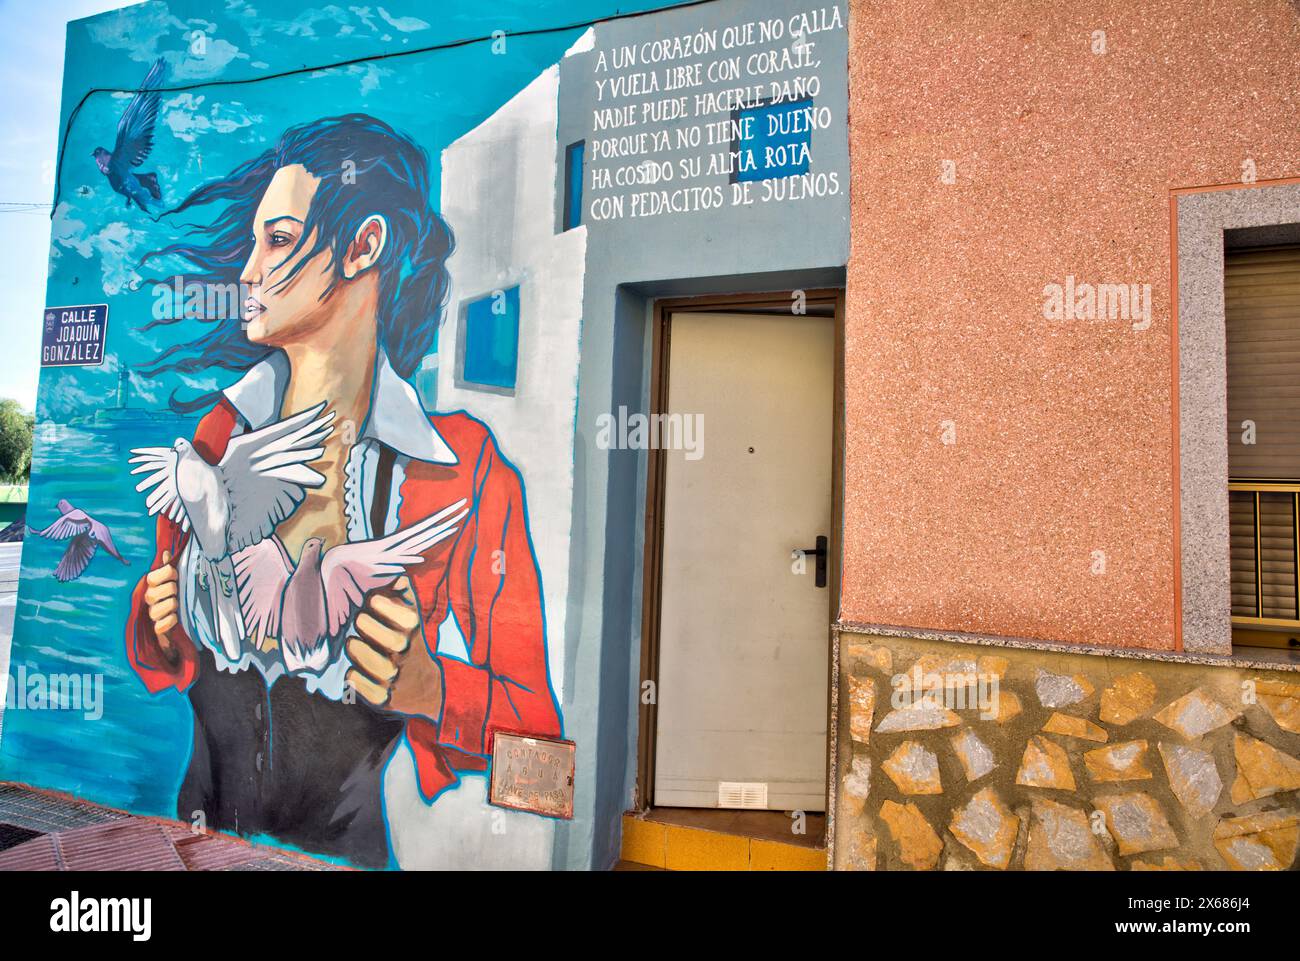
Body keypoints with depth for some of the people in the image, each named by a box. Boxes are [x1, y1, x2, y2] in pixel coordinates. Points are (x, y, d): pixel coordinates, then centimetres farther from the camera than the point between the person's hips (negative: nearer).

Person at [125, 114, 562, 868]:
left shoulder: (466, 466, -14)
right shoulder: (219, 437, -1)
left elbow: (531, 715, -10)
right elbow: (165, 649, 13)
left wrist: (425, 689, -27)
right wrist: (160, 629, -7)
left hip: (351, 846, -3)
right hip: (202, 828, 3)